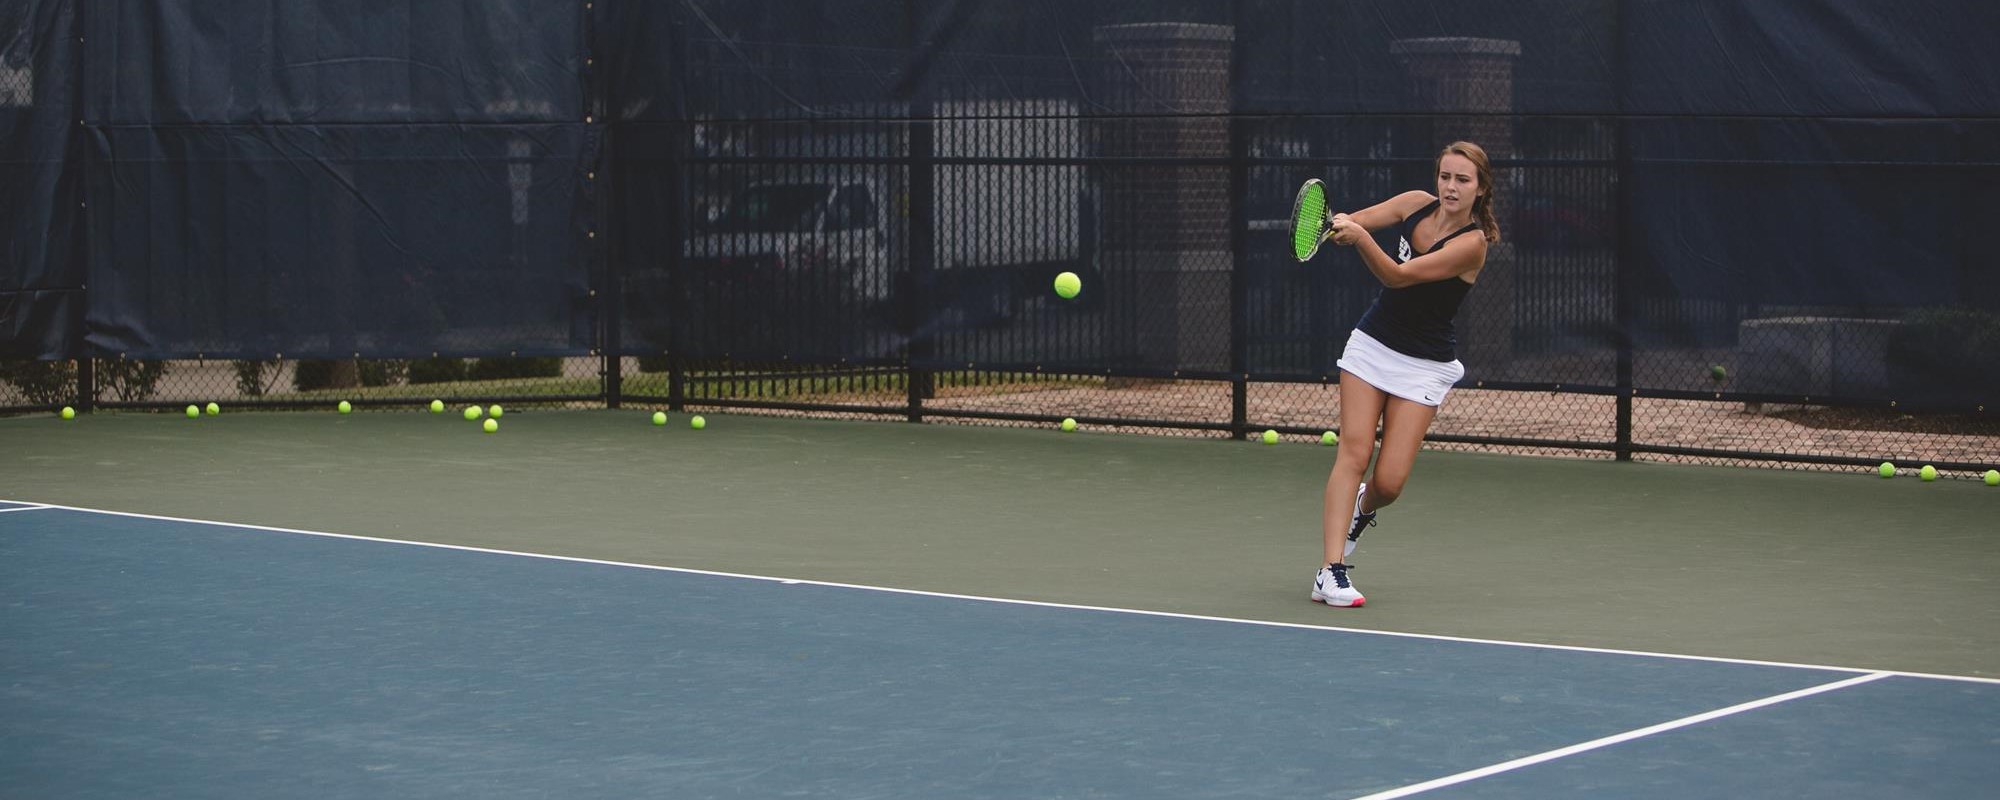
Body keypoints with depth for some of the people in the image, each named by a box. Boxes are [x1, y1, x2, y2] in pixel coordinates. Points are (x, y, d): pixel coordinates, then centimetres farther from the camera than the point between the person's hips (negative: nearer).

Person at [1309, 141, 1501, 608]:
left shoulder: (1472, 243, -19)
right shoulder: (1417, 204, -4)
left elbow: (1398, 276, -28)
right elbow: (1345, 221, -4)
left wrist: (1359, 237, -45)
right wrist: (1338, 222, -29)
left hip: (1424, 367, -3)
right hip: (1371, 345, 3)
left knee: (1388, 483, -8)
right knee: (1354, 452, -12)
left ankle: (1360, 509, 29)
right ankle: (1332, 571, -13)